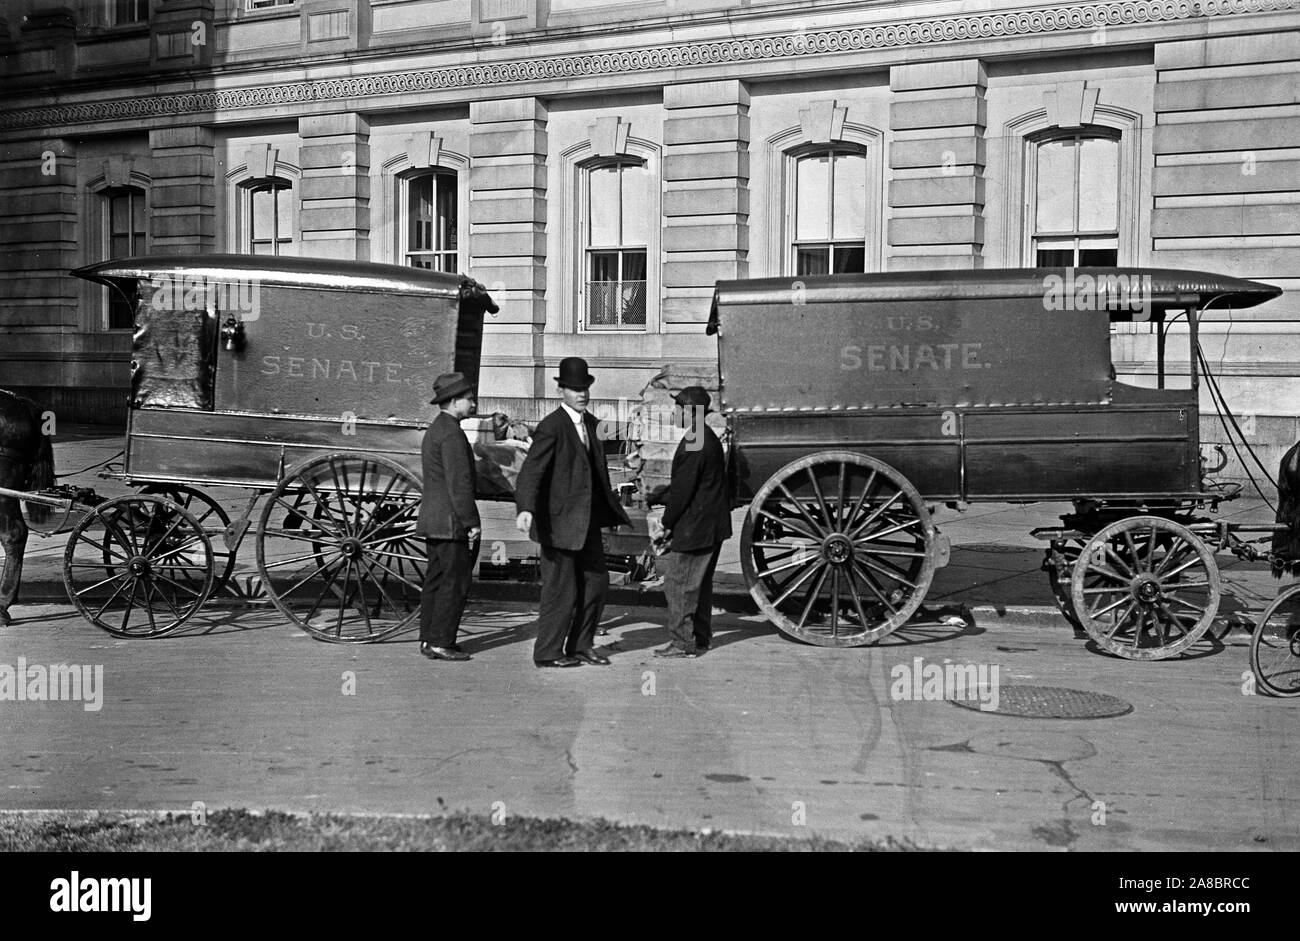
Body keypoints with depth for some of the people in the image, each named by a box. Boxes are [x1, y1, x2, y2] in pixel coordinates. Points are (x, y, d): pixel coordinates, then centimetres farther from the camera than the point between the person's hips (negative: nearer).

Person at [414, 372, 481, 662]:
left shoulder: (434, 430, 17)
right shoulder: (451, 434, -16)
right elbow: (459, 483, -20)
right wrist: (472, 522, -18)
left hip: (433, 519, 10)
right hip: (452, 521, -10)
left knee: (435, 580, 13)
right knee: (455, 581, -5)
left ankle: (428, 639, 17)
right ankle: (440, 643, -3)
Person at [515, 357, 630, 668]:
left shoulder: (590, 422, 11)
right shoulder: (551, 427, -16)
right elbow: (530, 471, -25)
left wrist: (612, 510, 27)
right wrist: (525, 509, -40)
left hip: (587, 520, 8)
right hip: (560, 521, -8)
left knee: (597, 581, 13)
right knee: (562, 590, -1)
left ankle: (580, 646, 26)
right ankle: (548, 652, 14)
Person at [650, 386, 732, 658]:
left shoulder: (693, 444, -19)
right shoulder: (710, 438, 12)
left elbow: (683, 488, -19)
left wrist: (668, 523, -11)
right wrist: (657, 496, 19)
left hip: (693, 526, -10)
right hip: (713, 525, 10)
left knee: (679, 583, -2)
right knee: (700, 582, 17)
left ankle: (682, 643, 1)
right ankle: (701, 638, 25)